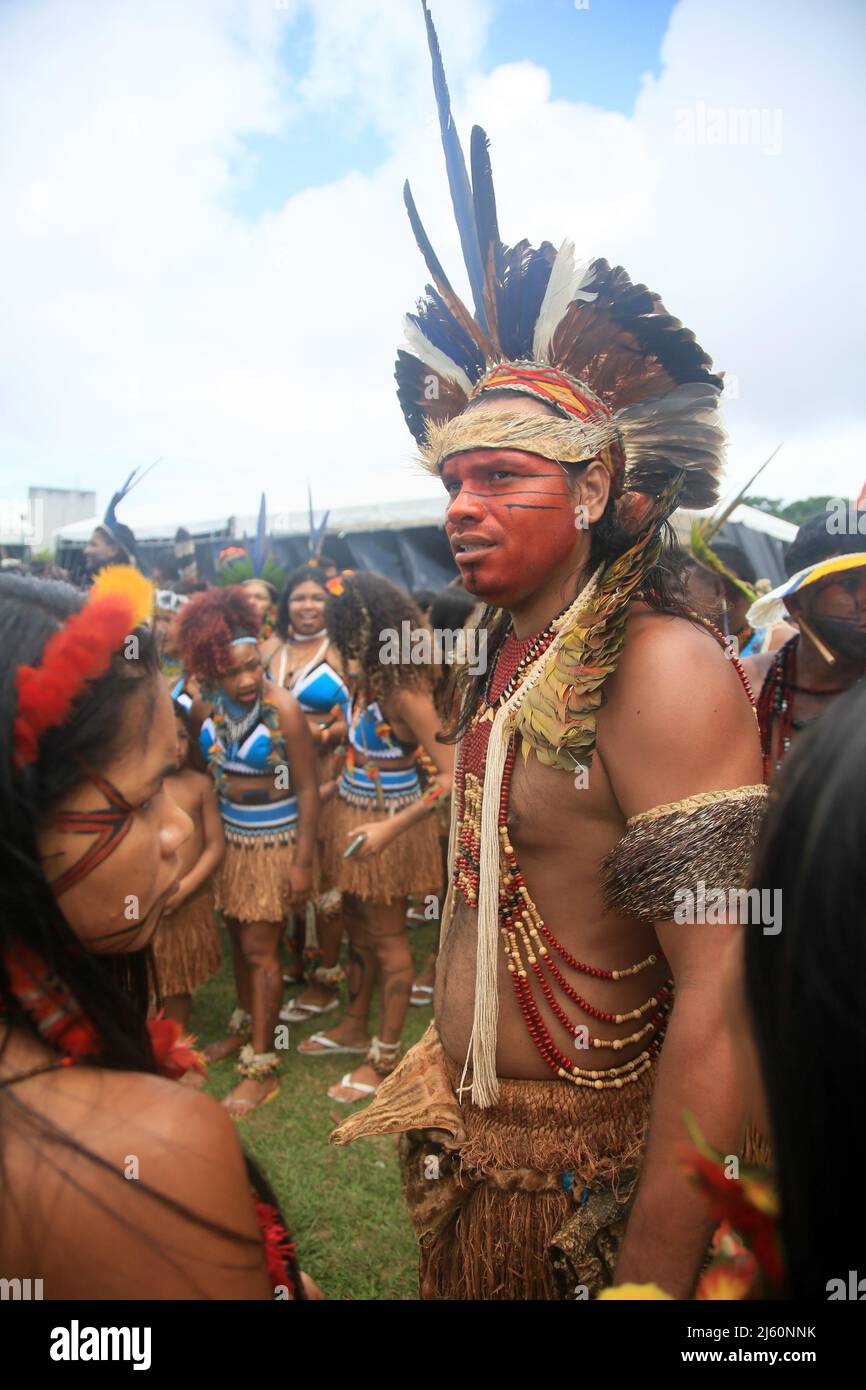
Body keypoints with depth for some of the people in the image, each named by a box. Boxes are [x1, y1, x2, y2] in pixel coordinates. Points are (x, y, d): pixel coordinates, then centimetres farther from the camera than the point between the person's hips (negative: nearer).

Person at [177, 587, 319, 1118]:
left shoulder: (284, 708, -21)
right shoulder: (205, 707, -7)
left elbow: (308, 789, -17)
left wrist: (303, 861, -16)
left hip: (274, 841, -5)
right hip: (229, 837, 5)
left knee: (259, 949, 0)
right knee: (238, 935, 17)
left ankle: (262, 1068, 12)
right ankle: (246, 1027, 40)